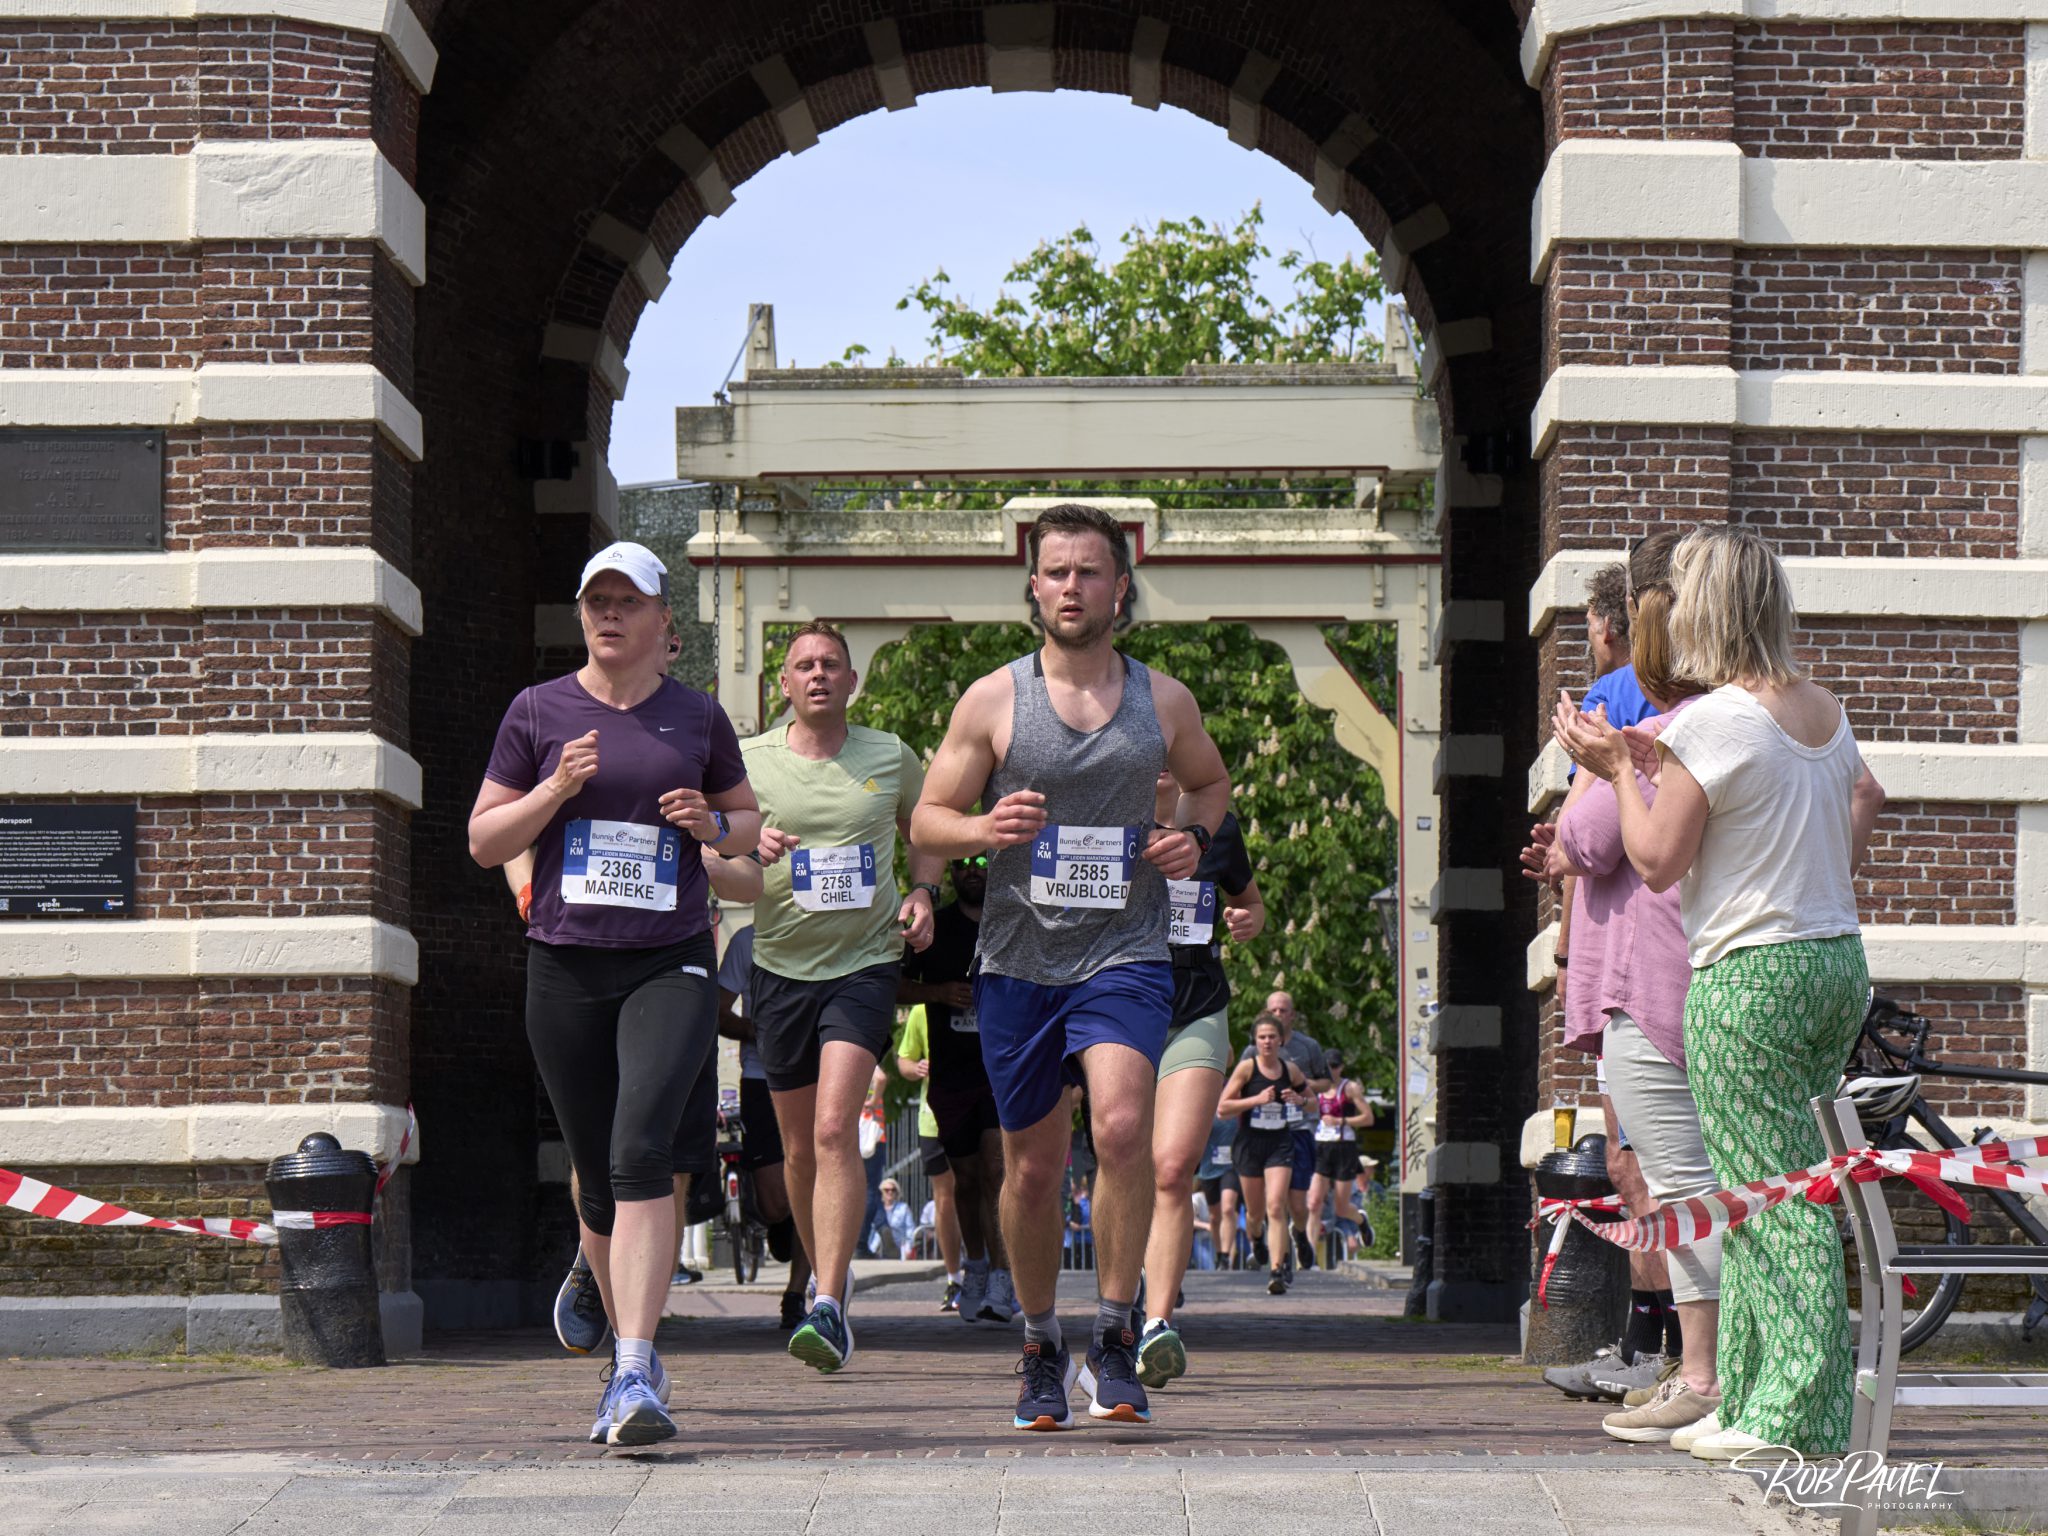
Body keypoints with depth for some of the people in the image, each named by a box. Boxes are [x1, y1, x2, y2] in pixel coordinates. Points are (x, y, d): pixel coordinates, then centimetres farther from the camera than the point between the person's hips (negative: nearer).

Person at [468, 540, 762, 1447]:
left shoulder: (697, 718, 8)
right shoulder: (539, 712, 7)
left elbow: (748, 821, 22)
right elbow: (483, 842, 8)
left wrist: (711, 824, -2)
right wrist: (556, 789, -9)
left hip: (670, 965, -2)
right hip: (565, 965, 2)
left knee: (639, 1149, -20)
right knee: (594, 1177, 7)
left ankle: (634, 1377, -26)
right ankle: (632, 1350, 27)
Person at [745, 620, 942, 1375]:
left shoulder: (890, 758, 4)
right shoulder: (749, 761, 2)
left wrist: (922, 893, 4)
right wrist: (748, 848, -18)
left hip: (866, 963, -2)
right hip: (782, 966, 2)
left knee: (835, 1131, -18)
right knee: (799, 1148, 9)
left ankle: (828, 1309, -24)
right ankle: (829, 1282, 30)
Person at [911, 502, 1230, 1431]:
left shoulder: (1163, 701, 6)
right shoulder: (993, 701, 2)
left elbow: (1210, 781, 25)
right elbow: (927, 824, 6)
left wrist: (1193, 838, 3)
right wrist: (986, 830, -16)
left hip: (1126, 951, -1)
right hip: (1020, 959, 1)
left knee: (1122, 1128, -22)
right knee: (1031, 1165, 7)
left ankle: (1114, 1343, -10)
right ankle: (1040, 1347, 27)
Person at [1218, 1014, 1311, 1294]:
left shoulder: (1290, 1070, 3)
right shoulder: (1247, 1067, -5)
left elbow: (1313, 1099, 21)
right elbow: (1222, 1107, -8)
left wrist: (1299, 1100, -3)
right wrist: (1256, 1100, -18)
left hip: (1280, 1144, 0)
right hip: (1250, 1143, 0)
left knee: (1276, 1207, -15)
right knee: (1256, 1211, 12)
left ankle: (1278, 1270, -18)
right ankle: (1257, 1239, 48)